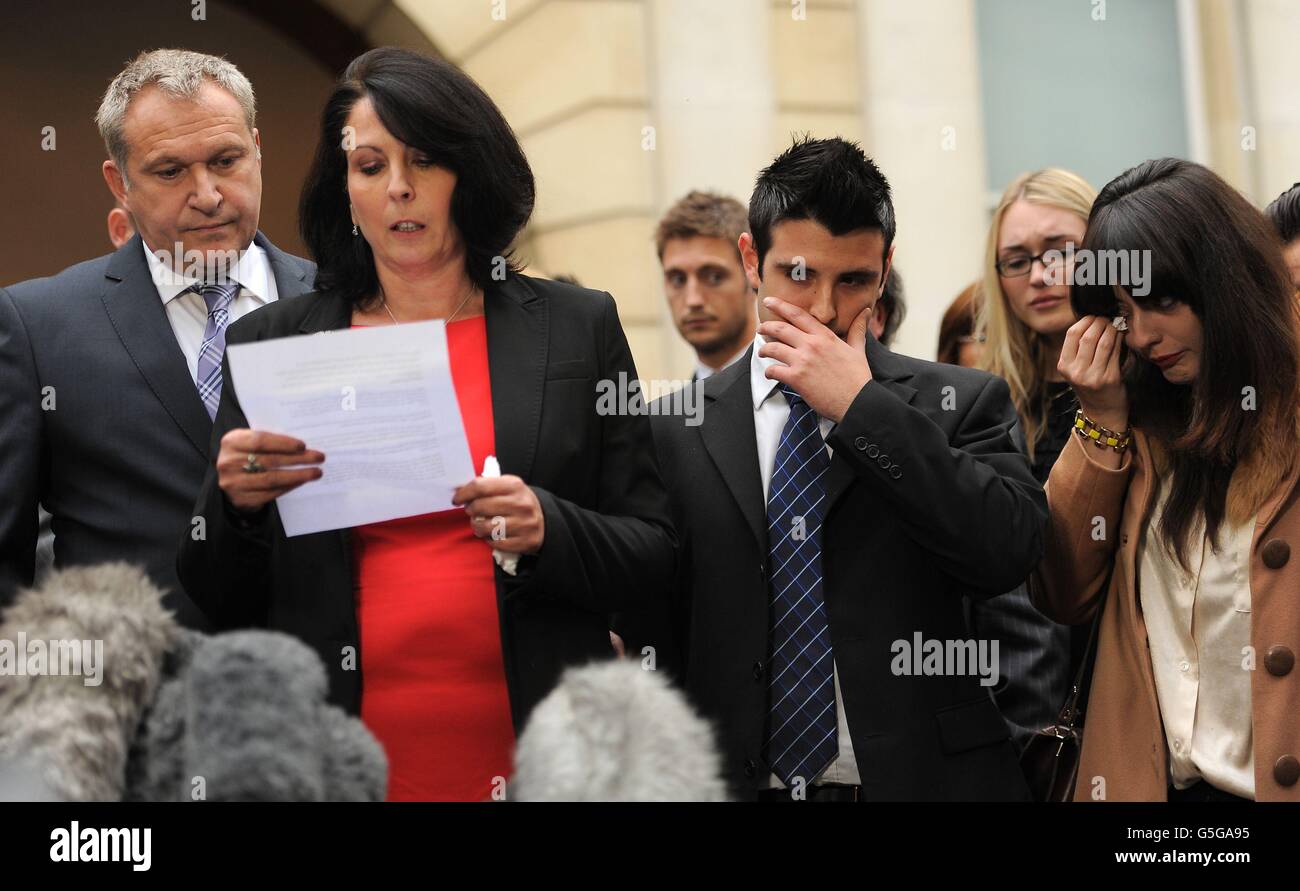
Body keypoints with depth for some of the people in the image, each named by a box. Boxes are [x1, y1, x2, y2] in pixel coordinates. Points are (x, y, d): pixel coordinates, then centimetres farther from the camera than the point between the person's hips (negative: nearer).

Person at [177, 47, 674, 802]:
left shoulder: (578, 328, 2)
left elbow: (654, 561, 2)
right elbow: (222, 605, 6)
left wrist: (548, 531, -17)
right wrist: (234, 505, -14)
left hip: (531, 757, 0)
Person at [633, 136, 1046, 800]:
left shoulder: (958, 403, 0)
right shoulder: (675, 430, 2)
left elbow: (1011, 552, -16)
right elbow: (647, 636, 4)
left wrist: (861, 406, -15)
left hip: (923, 776, -1)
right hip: (735, 780, 1)